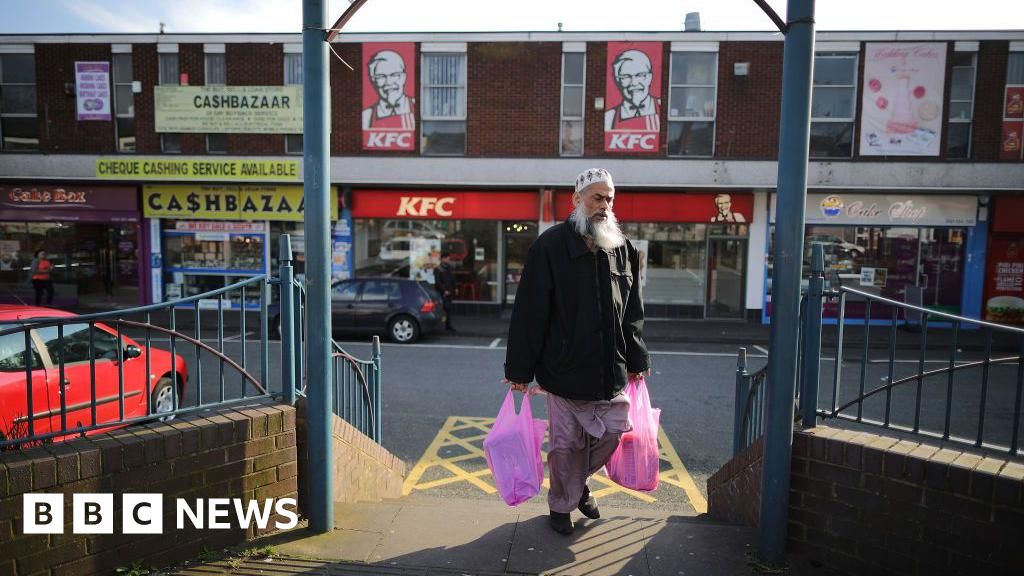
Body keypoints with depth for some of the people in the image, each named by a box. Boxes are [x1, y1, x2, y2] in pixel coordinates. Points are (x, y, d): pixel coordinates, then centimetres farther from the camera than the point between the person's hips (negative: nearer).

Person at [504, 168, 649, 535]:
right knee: (566, 443, 7)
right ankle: (561, 506, 31)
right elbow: (529, 310, -10)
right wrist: (520, 369, -10)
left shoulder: (623, 249, 6)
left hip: (611, 370, 5)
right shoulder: (551, 246, -9)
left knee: (613, 432, 12)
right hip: (565, 368, -4)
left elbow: (633, 312, 14)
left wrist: (636, 360, 15)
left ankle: (578, 483, 40)